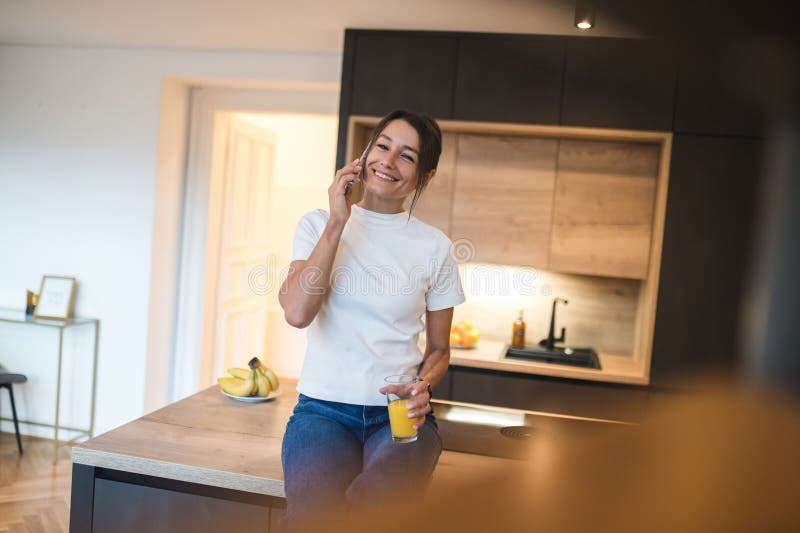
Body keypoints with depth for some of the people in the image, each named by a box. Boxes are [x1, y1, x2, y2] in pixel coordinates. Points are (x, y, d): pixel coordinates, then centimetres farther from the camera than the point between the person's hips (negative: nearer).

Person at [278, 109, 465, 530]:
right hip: (324, 407, 0)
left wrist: (422, 386, -9)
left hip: (400, 414, 1)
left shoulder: (434, 247, 6)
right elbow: (296, 312, -11)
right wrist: (338, 223, -10)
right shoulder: (319, 224, 7)